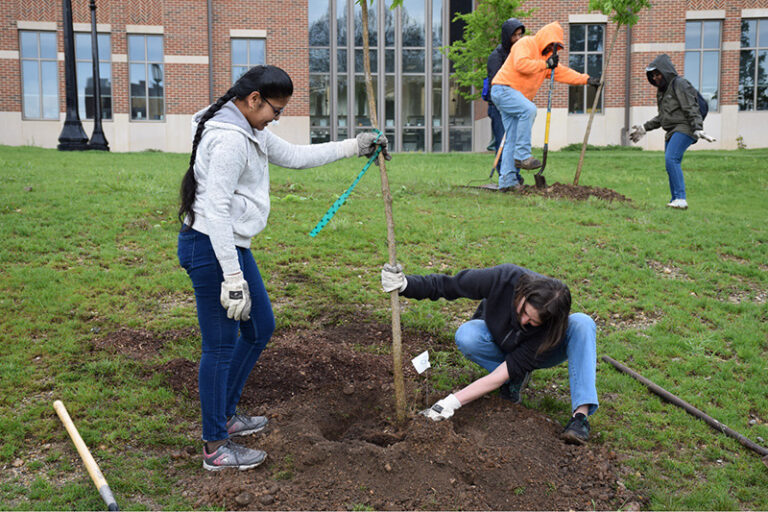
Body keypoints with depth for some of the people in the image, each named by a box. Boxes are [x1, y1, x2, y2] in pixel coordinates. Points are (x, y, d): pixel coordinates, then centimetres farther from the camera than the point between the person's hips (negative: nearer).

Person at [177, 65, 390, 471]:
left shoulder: (250, 131, 13)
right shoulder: (228, 139, -19)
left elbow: (294, 156, 24)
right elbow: (216, 212, -24)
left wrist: (355, 146, 23)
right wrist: (233, 279, -25)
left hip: (233, 246, 11)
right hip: (210, 249, -11)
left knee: (260, 328, 19)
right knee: (221, 346, -1)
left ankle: (225, 416, 34)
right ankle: (215, 448, 13)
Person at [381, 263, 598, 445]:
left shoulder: (553, 324, -36)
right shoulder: (504, 278, -36)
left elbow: (509, 369, -37)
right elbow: (448, 285, -25)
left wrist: (454, 401, -43)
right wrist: (405, 284, -42)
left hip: (536, 353, -1)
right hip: (496, 343, 1)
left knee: (582, 323, -32)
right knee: (466, 335, -36)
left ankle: (581, 414, -34)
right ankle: (516, 378, -10)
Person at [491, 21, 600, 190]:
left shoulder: (546, 56, 21)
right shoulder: (526, 44, -6)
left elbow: (562, 72, 21)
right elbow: (521, 64, -23)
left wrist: (586, 79, 14)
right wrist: (545, 64, -18)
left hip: (515, 95, 9)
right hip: (503, 89, -9)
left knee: (512, 139, 2)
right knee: (529, 109, -32)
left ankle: (507, 180, 0)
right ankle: (522, 156, -30)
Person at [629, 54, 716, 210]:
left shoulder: (680, 84, -6)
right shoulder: (662, 90, 21)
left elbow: (692, 110, -14)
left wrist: (698, 129, -22)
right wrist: (644, 128, 26)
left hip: (684, 129, -9)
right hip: (672, 132, 9)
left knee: (671, 159, -24)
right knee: (671, 165, 5)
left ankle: (681, 199, -27)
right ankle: (676, 201, 8)